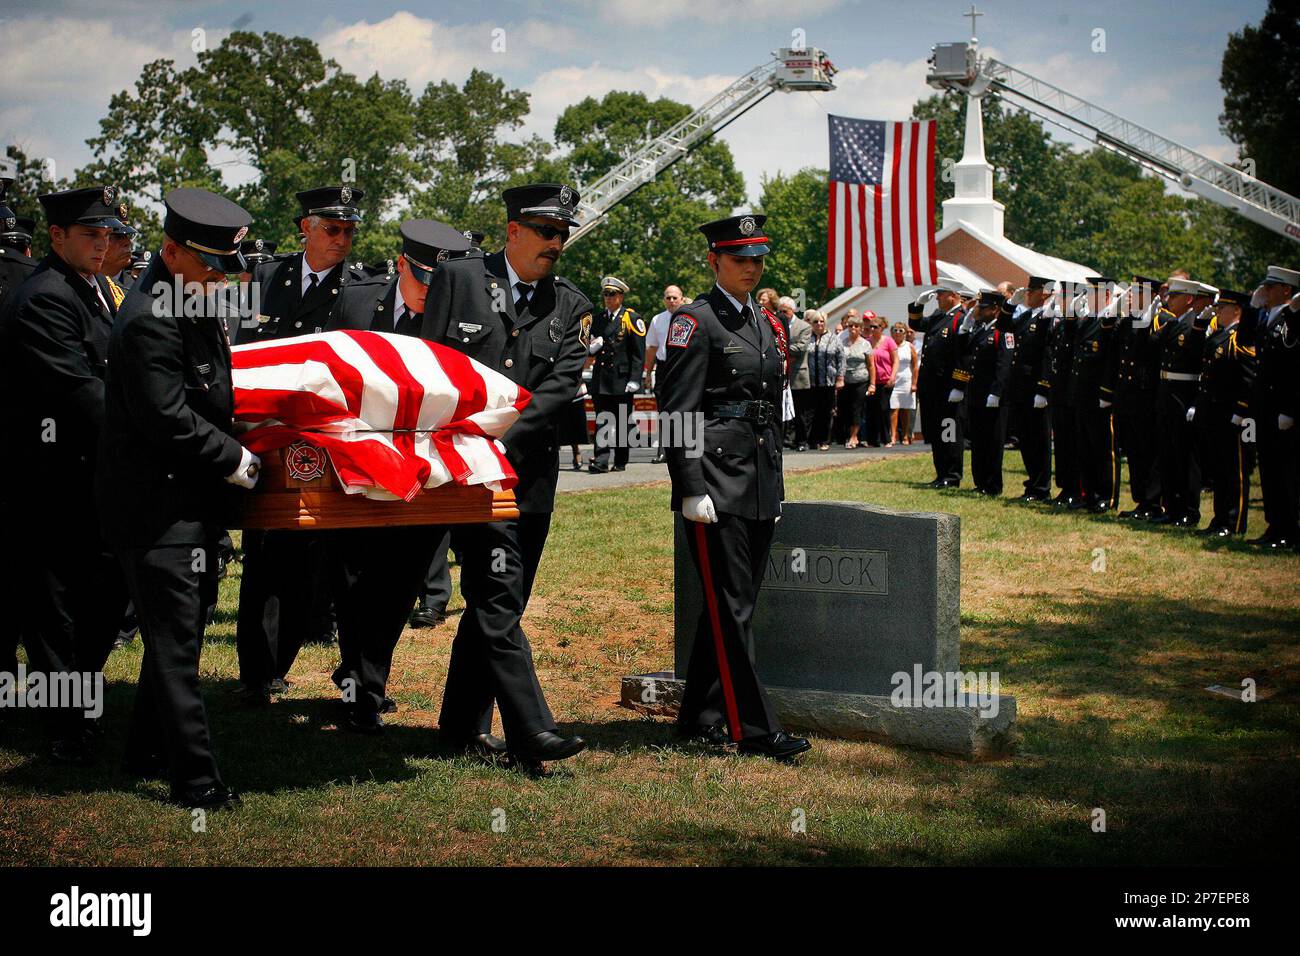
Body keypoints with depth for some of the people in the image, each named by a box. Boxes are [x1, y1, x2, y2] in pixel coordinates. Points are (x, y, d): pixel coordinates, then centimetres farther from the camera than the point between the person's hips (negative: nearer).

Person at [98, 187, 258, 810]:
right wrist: (235, 460, -15)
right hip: (157, 508, -10)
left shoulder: (193, 303, 10)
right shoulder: (150, 320, -23)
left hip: (186, 502, 10)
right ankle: (196, 782, 1)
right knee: (174, 644, -4)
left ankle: (147, 750, 32)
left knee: (176, 635, 19)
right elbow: (168, 420, -25)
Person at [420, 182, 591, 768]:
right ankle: (530, 731, -16)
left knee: (495, 604, 10)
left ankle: (464, 725, 21)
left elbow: (560, 388, -1)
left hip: (530, 474, 4)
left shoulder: (570, 307, 10)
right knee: (498, 599, -12)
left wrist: (498, 441, -13)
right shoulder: (459, 279, 3)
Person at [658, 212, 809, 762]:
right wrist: (691, 490, -17)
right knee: (731, 608, -6)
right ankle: (754, 729, -3)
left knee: (734, 606, 11)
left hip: (760, 488, 8)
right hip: (716, 483, -8)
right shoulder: (695, 322, -7)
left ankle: (699, 720, 20)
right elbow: (678, 413, -12)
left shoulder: (767, 323, 17)